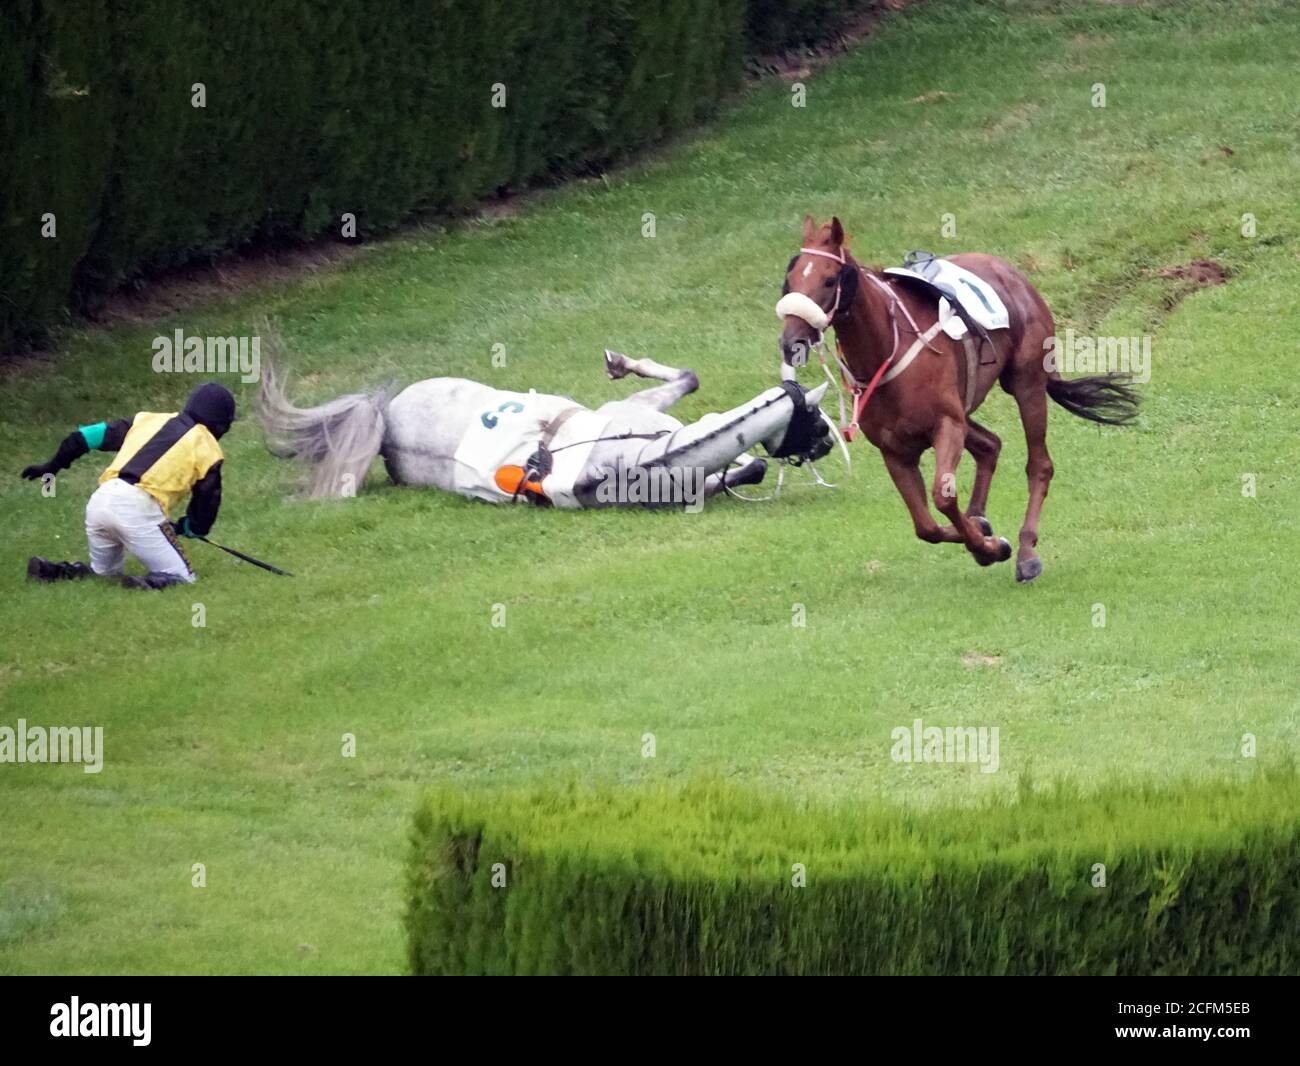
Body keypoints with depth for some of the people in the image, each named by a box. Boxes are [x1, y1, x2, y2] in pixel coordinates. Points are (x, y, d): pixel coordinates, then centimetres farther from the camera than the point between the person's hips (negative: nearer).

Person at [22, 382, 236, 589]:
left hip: (100, 502, 6)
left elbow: (88, 436, 21)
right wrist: (180, 528, 30)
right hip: (138, 510, -6)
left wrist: (52, 467, 28)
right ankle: (147, 583, -27)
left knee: (105, 570, 27)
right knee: (182, 576, 4)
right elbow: (206, 504, 12)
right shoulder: (207, 447, 10)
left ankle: (50, 571, 4)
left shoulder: (148, 420, 24)